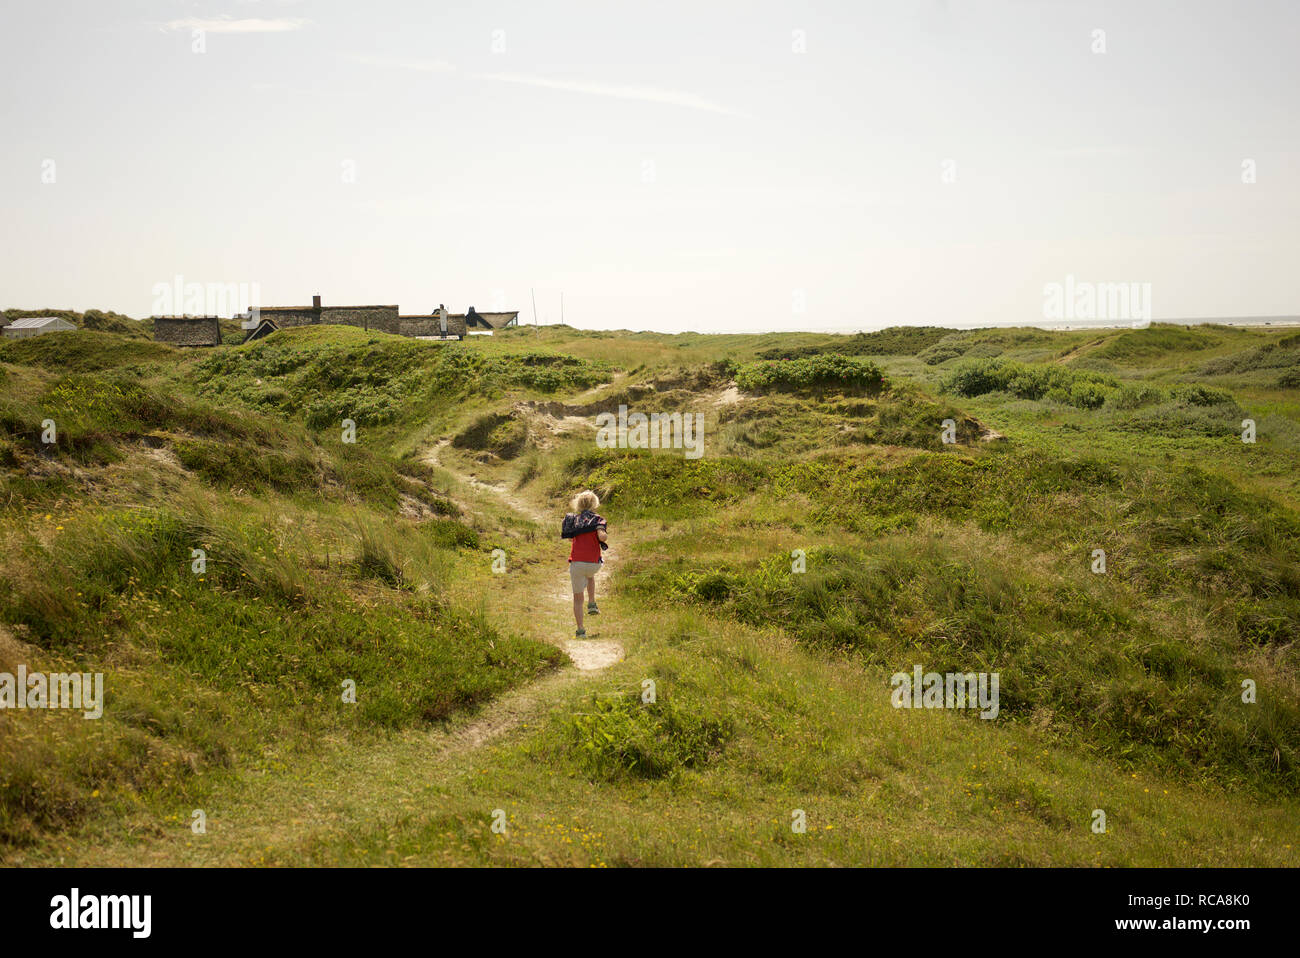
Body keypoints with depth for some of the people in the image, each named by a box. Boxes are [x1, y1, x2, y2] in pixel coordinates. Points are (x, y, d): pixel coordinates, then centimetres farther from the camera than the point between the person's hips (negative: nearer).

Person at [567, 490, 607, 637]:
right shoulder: (598, 519, -2)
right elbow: (601, 536, -18)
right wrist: (606, 536, 3)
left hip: (576, 563, 1)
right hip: (594, 563, -1)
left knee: (578, 598, 12)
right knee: (590, 576, 38)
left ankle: (580, 630, 8)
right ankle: (592, 605, 24)